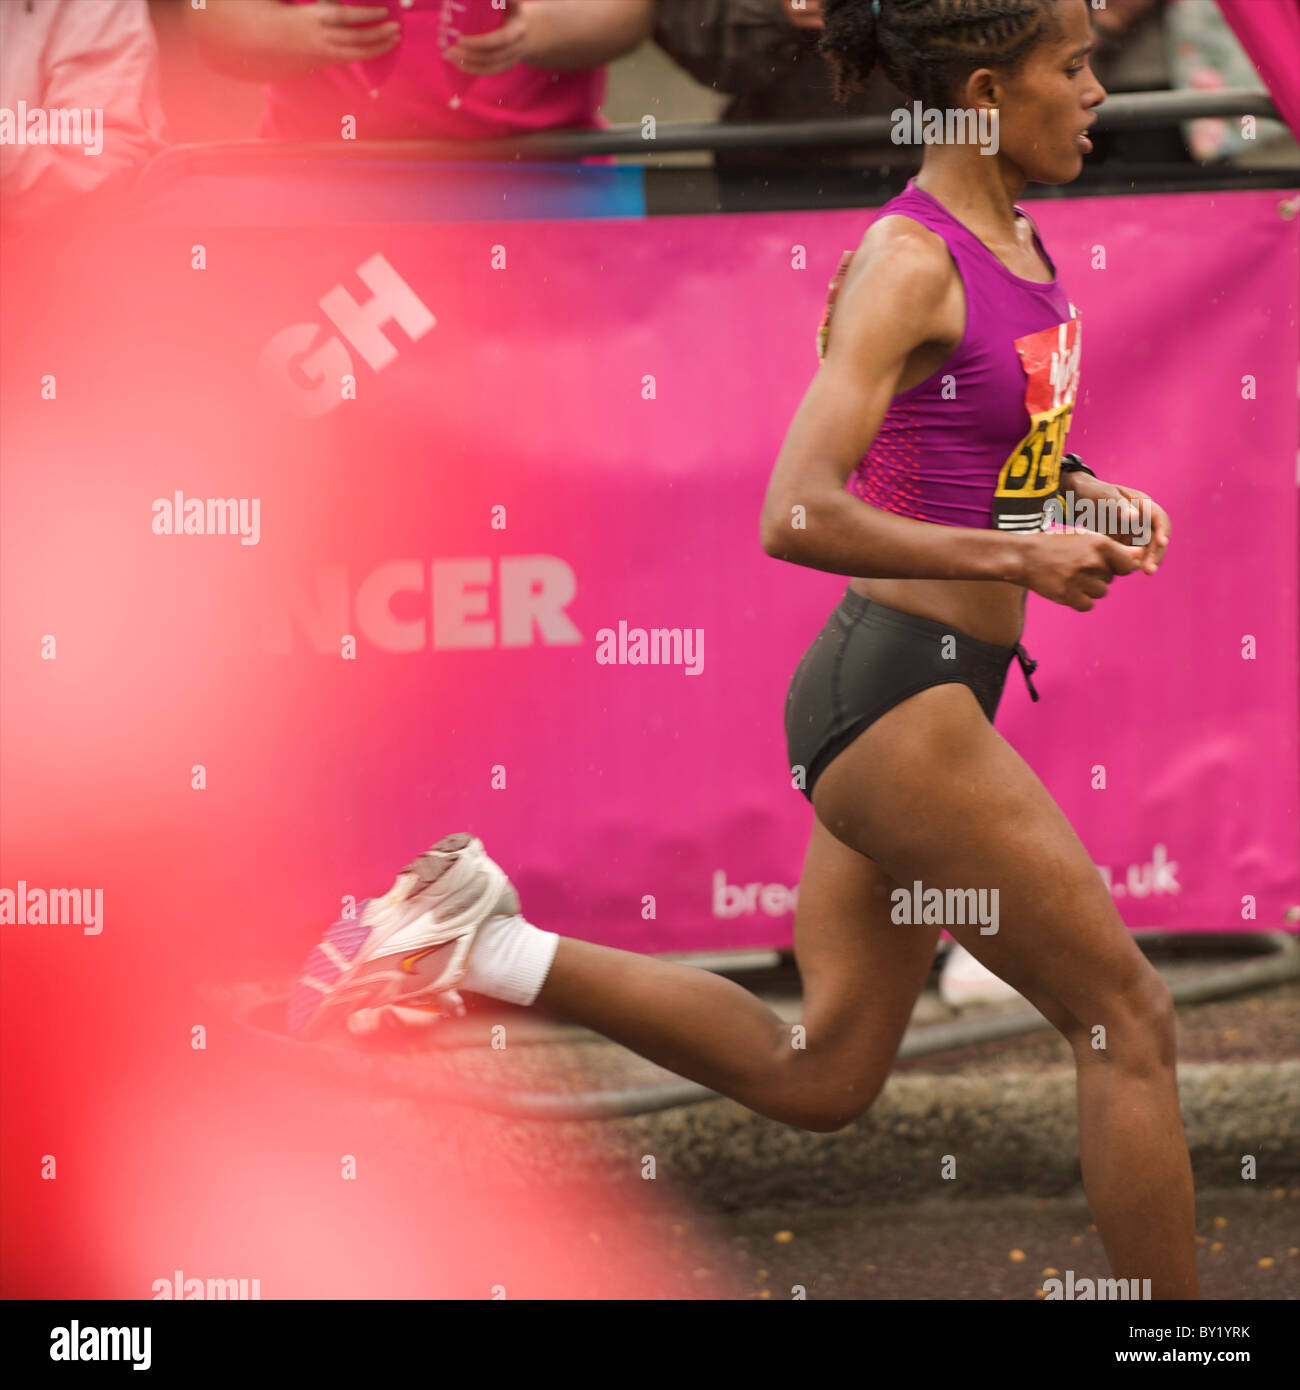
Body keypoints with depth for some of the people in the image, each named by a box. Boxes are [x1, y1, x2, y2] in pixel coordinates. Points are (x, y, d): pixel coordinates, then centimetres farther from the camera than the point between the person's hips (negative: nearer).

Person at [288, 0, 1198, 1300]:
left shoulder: (1012, 241, 11)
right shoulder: (906, 264, -17)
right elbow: (797, 517, -25)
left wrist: (1080, 496, 8)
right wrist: (1017, 554, -21)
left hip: (932, 695, 10)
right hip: (897, 699, -10)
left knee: (816, 1076, 14)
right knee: (1126, 1019, -2)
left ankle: (485, 945, 12)